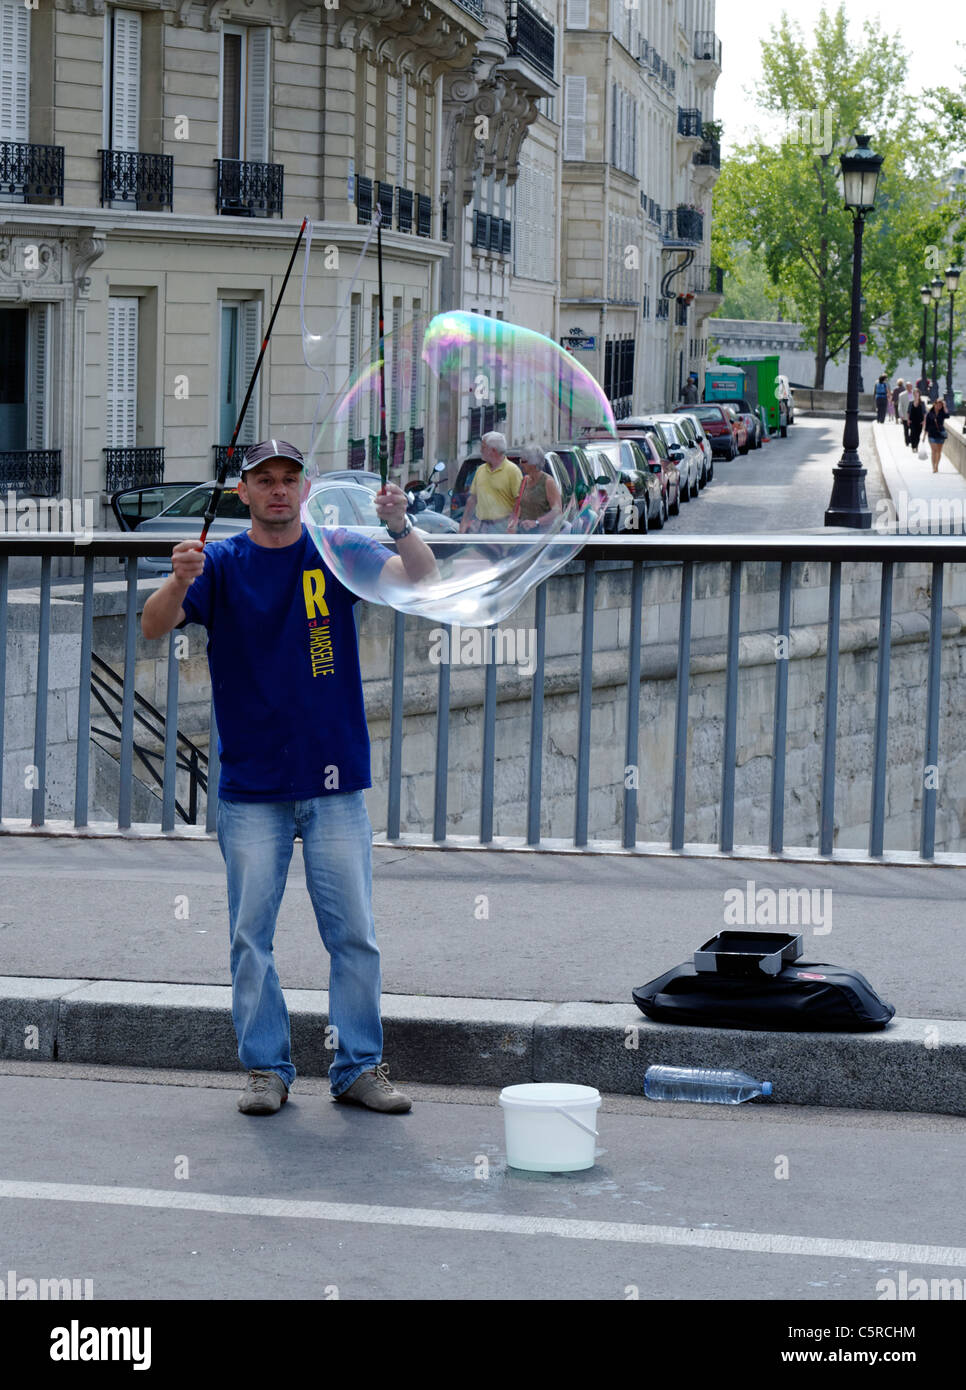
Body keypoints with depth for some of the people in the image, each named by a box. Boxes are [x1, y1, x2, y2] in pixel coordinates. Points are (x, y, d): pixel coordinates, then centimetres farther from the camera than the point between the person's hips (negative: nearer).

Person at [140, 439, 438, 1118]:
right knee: (251, 937, 3)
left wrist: (401, 526, -32)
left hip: (335, 782, 0)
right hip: (252, 788, 0)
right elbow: (154, 627, -11)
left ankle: (361, 1067, 10)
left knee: (354, 933, 2)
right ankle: (266, 1068, 12)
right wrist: (180, 581, -33)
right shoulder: (222, 562, 2)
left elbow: (420, 580, -11)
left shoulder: (337, 552, 2)